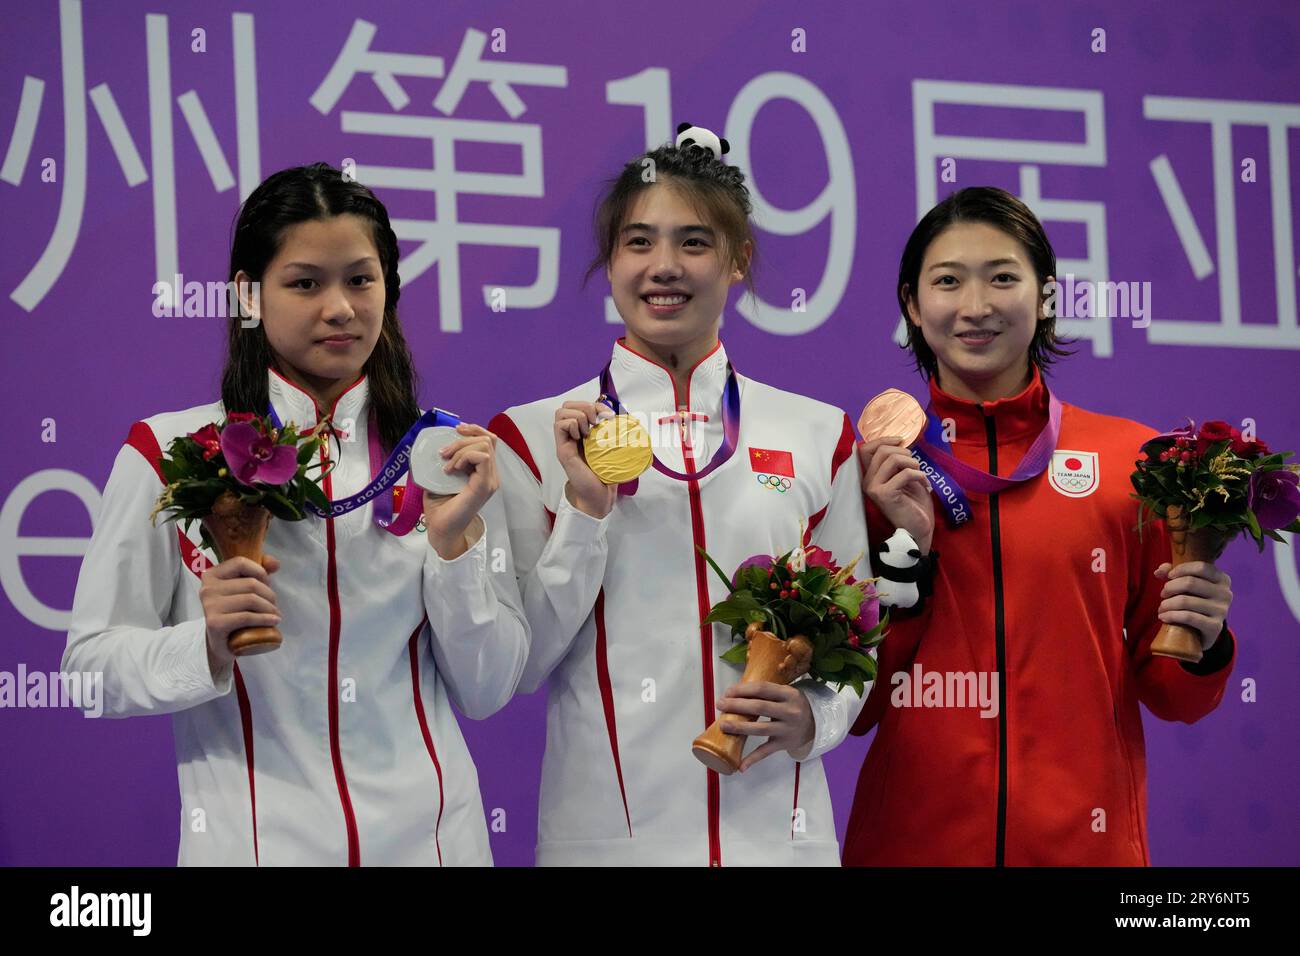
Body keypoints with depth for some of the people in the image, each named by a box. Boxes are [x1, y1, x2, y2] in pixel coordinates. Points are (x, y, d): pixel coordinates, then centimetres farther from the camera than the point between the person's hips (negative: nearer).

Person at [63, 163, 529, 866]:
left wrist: (456, 538, -12)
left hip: (424, 833, 2)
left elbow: (487, 692, 1)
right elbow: (91, 665, -6)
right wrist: (207, 646, -23)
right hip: (252, 836, -2)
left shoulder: (444, 456, 3)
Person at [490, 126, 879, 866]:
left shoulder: (819, 436, 5)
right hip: (603, 829, -1)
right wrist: (586, 508, -12)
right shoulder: (535, 437, 1)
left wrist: (813, 717, -8)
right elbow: (520, 666, -2)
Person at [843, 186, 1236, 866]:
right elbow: (852, 707, 0)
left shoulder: (1132, 458, 0)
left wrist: (1199, 645, -13)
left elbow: (1170, 696, 8)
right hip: (911, 838, 0)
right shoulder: (874, 467, 0)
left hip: (1085, 838, 0)